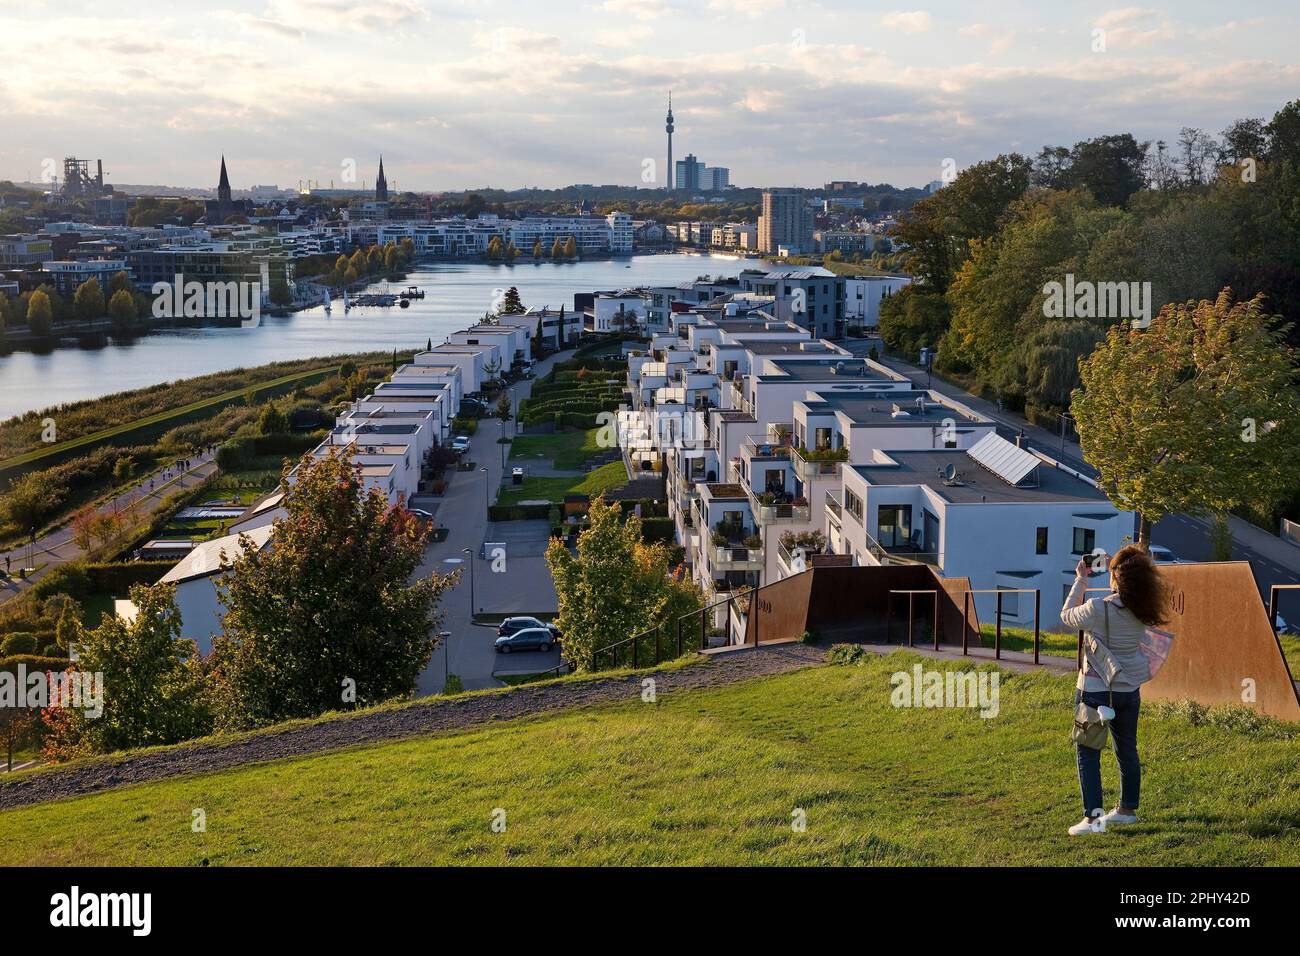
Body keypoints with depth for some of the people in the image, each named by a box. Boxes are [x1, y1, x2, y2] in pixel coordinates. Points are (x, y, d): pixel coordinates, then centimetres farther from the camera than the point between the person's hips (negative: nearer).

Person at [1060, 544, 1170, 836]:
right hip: (1129, 689, 6)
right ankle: (1128, 809, 31)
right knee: (1127, 750, 18)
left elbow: (1066, 616, -4)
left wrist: (1080, 580, 2)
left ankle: (1093, 816, -5)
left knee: (1087, 753, 1)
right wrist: (1110, 567, 14)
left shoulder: (1097, 609, -22)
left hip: (1095, 690, -6)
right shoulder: (1141, 610, -6)